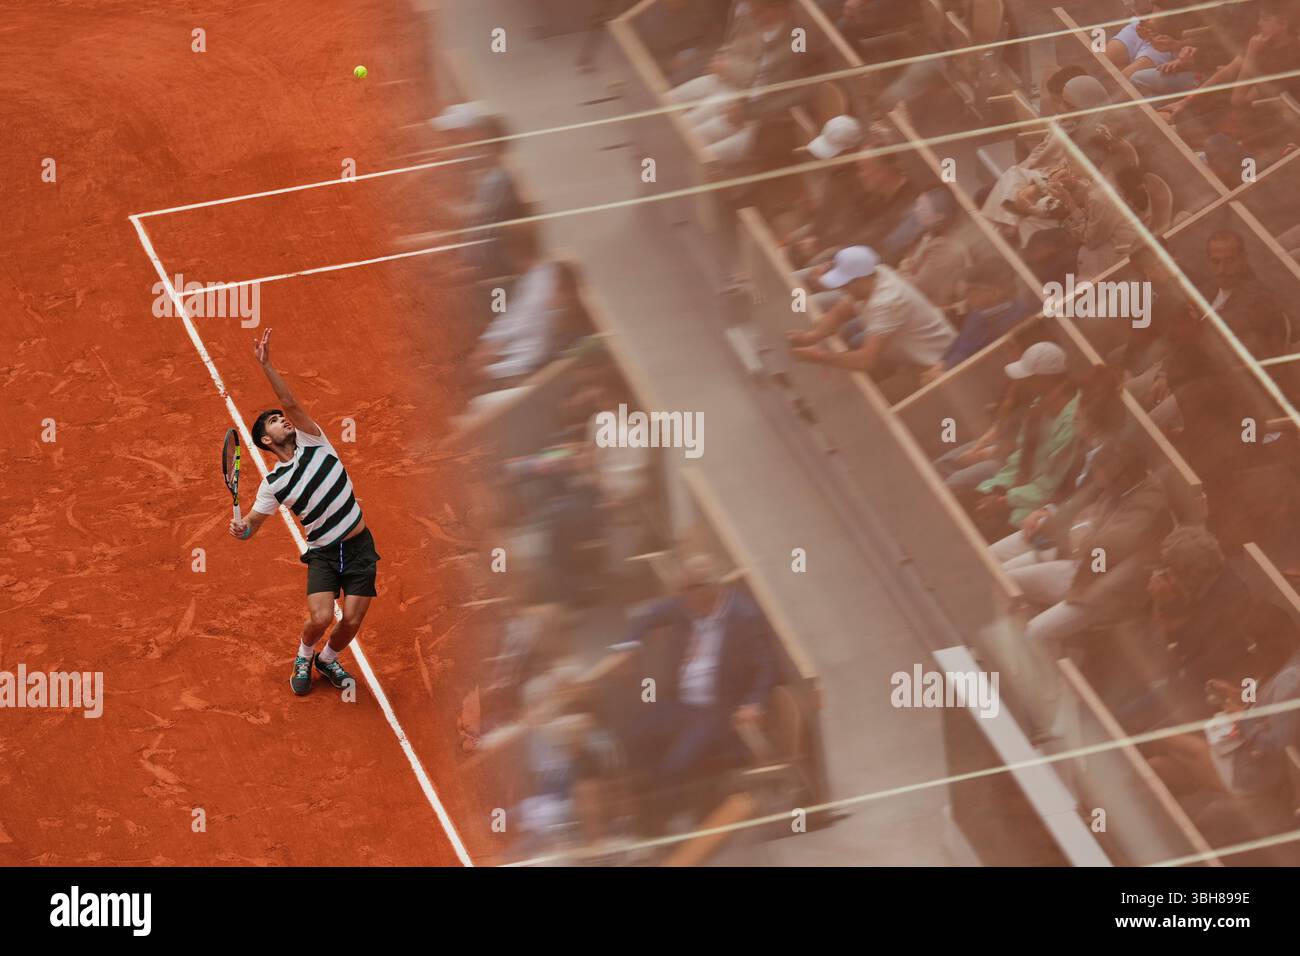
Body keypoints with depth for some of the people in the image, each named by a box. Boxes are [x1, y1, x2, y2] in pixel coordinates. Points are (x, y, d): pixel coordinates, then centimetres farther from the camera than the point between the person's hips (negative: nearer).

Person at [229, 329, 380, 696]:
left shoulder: (314, 443, -1)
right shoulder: (272, 484, -3)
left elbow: (291, 403, -14)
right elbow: (253, 522, 3)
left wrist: (266, 365, -21)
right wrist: (241, 528, -22)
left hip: (359, 546, 1)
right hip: (323, 553, -1)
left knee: (352, 620, -5)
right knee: (320, 617, -18)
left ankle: (328, 659, 27)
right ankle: (303, 659, 16)